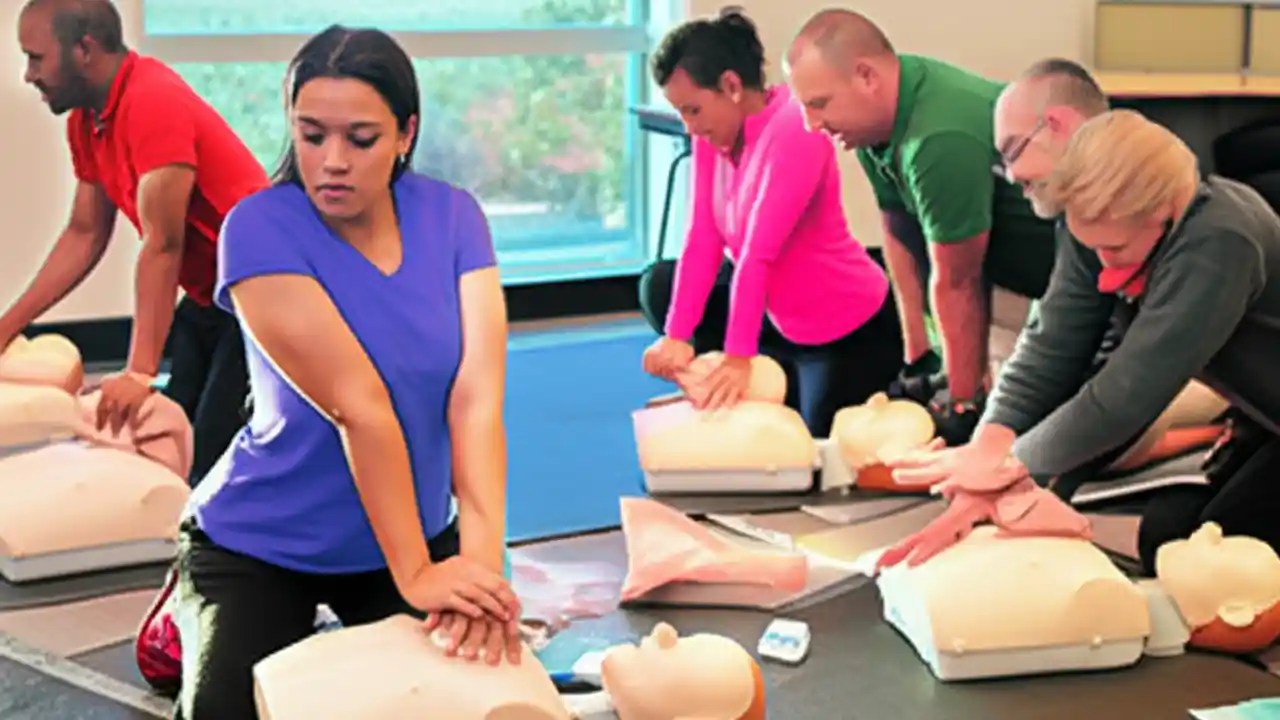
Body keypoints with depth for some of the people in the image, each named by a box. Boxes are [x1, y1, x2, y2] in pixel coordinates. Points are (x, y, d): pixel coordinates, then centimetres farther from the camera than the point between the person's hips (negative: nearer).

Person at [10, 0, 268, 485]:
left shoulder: (154, 102, -24)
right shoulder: (85, 119, 5)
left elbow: (162, 246, -28)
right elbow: (84, 235, 10)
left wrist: (140, 371, -31)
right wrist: (8, 327, 7)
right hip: (205, 295, 9)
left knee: (213, 459, -13)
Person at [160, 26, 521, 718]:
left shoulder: (452, 217, -11)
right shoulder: (260, 230, -23)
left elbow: (477, 396, -21)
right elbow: (358, 405, -30)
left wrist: (481, 556, -33)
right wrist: (414, 575, -30)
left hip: (417, 532, 4)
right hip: (259, 550, -3)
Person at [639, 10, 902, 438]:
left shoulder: (795, 132, -28)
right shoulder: (712, 133, -6)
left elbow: (758, 254, -34)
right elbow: (702, 240, -13)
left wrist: (738, 358, -36)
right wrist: (676, 335, -22)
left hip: (849, 331, -8)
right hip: (782, 317, 8)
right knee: (661, 287, 2)